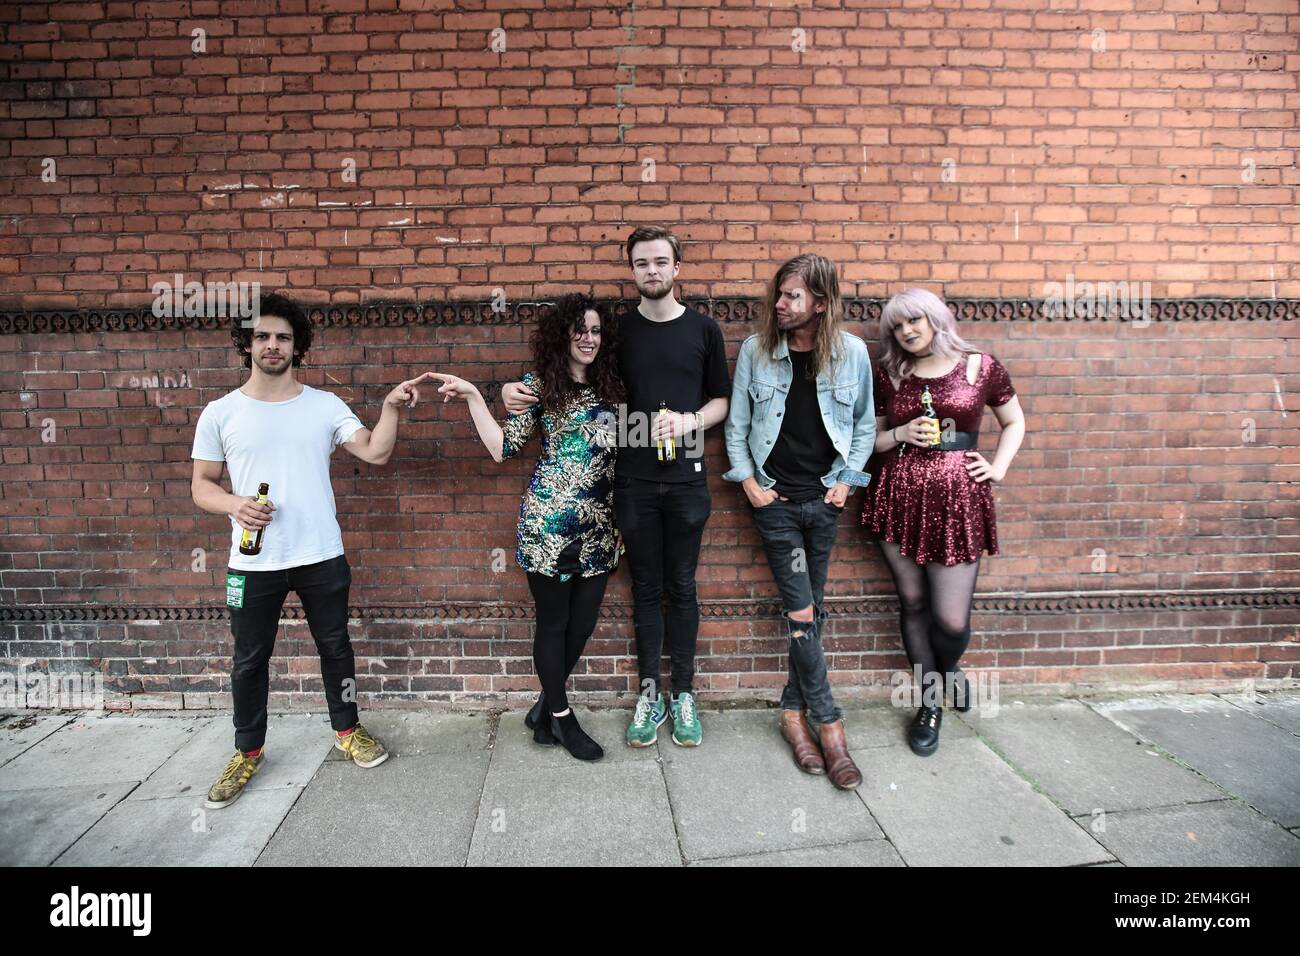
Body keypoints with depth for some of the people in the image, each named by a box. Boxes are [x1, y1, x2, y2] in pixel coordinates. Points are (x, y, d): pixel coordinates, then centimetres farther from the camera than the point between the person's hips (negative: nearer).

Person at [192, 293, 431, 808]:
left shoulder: (325, 405, 1)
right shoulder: (221, 413, 0)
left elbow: (375, 452, -9)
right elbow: (201, 485, 4)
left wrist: (390, 408, -23)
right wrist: (234, 504, -17)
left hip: (321, 557, 0)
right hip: (253, 562, 0)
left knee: (335, 646, 14)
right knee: (250, 659, 13)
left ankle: (347, 729, 34)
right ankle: (248, 752, 33)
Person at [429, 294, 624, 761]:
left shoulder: (611, 388, 11)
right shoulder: (539, 384, -1)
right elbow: (503, 447, -7)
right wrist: (473, 396, -12)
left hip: (598, 527, 5)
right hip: (548, 523, -4)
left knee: (583, 621, 9)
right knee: (554, 621, 7)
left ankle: (545, 705, 32)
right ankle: (562, 717, 26)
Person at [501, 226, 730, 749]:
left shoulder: (703, 329, 4)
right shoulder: (619, 330, 5)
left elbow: (721, 400, 8)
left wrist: (690, 421, -13)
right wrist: (520, 391, -6)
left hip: (686, 480, 0)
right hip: (634, 483, 1)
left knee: (681, 588, 9)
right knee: (646, 588, 9)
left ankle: (683, 695, 23)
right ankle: (649, 695, 24)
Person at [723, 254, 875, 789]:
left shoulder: (852, 352, -1)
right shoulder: (756, 350, -3)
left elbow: (865, 425, 9)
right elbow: (736, 425, 3)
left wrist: (847, 479, 1)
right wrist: (750, 483, -3)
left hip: (825, 501, 2)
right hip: (776, 499, -2)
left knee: (811, 612, 9)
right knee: (802, 615, -4)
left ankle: (793, 713, 25)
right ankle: (830, 727, 8)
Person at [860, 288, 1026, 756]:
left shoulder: (980, 367, 4)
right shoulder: (888, 376, 8)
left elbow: (1015, 422, 16)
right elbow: (870, 438, 13)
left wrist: (998, 467, 3)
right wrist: (901, 434, -6)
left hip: (957, 498, -2)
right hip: (899, 497, 2)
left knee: (952, 618, -4)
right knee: (912, 603, 8)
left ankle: (947, 668, 33)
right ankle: (931, 702, 27)